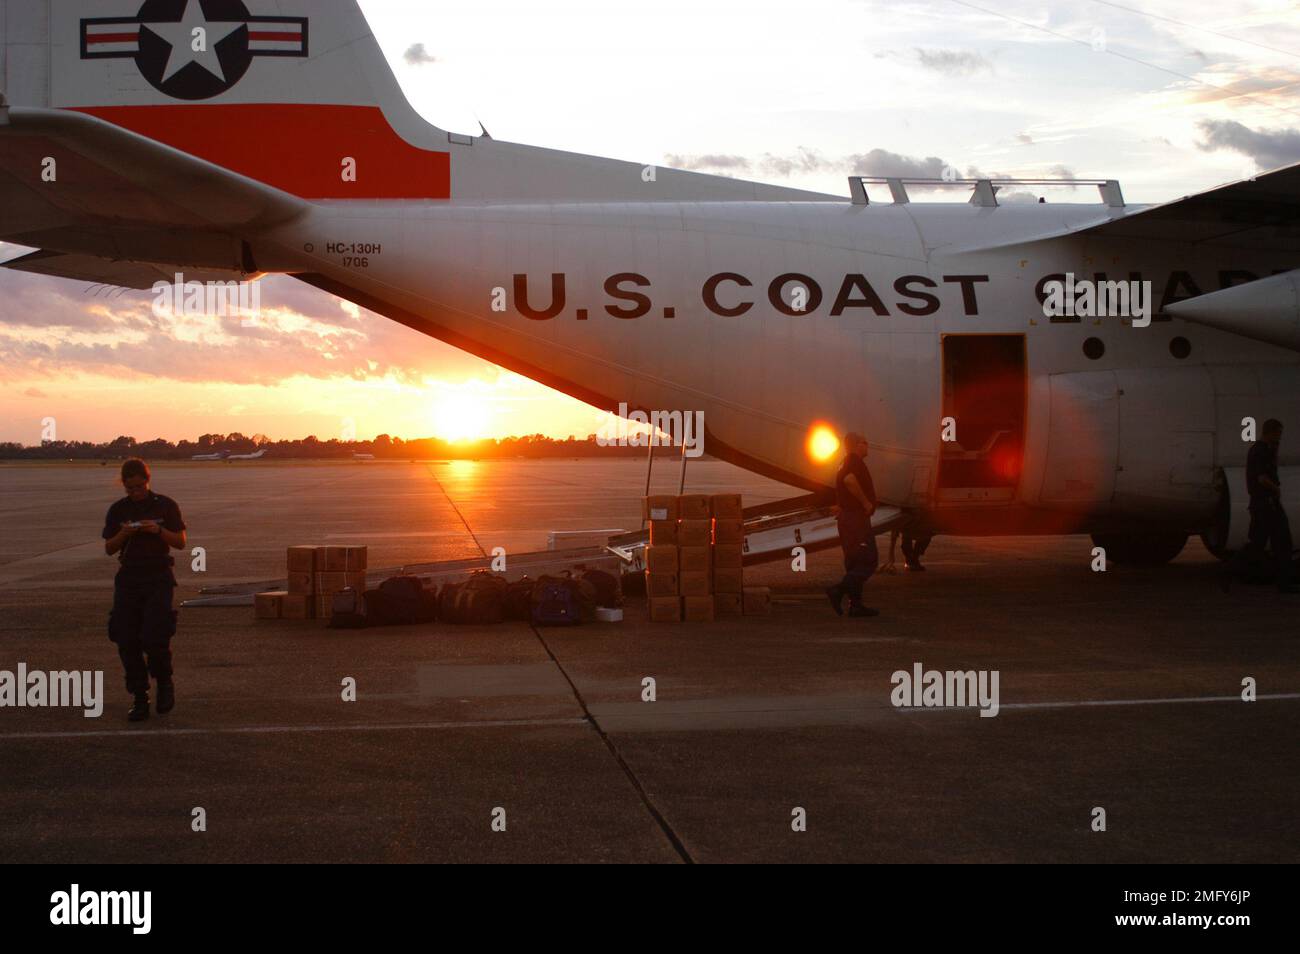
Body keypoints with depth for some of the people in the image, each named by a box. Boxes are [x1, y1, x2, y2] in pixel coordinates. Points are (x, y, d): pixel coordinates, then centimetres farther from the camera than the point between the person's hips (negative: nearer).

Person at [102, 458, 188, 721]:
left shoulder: (165, 505, 3)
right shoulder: (118, 510, 8)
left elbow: (180, 542, 2)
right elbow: (109, 548, 7)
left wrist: (158, 530, -15)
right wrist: (124, 534, -13)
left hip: (159, 578, -2)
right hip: (128, 578, 3)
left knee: (156, 637, -14)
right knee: (127, 642, -3)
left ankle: (164, 683, 14)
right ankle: (140, 699, 7)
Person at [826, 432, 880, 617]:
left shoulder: (846, 463, 19)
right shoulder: (854, 460, -13)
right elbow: (849, 479, -32)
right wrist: (865, 502, -23)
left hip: (847, 517, 10)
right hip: (856, 517, -10)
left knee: (855, 563, 11)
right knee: (868, 561, -11)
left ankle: (856, 604, 10)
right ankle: (839, 591, -21)